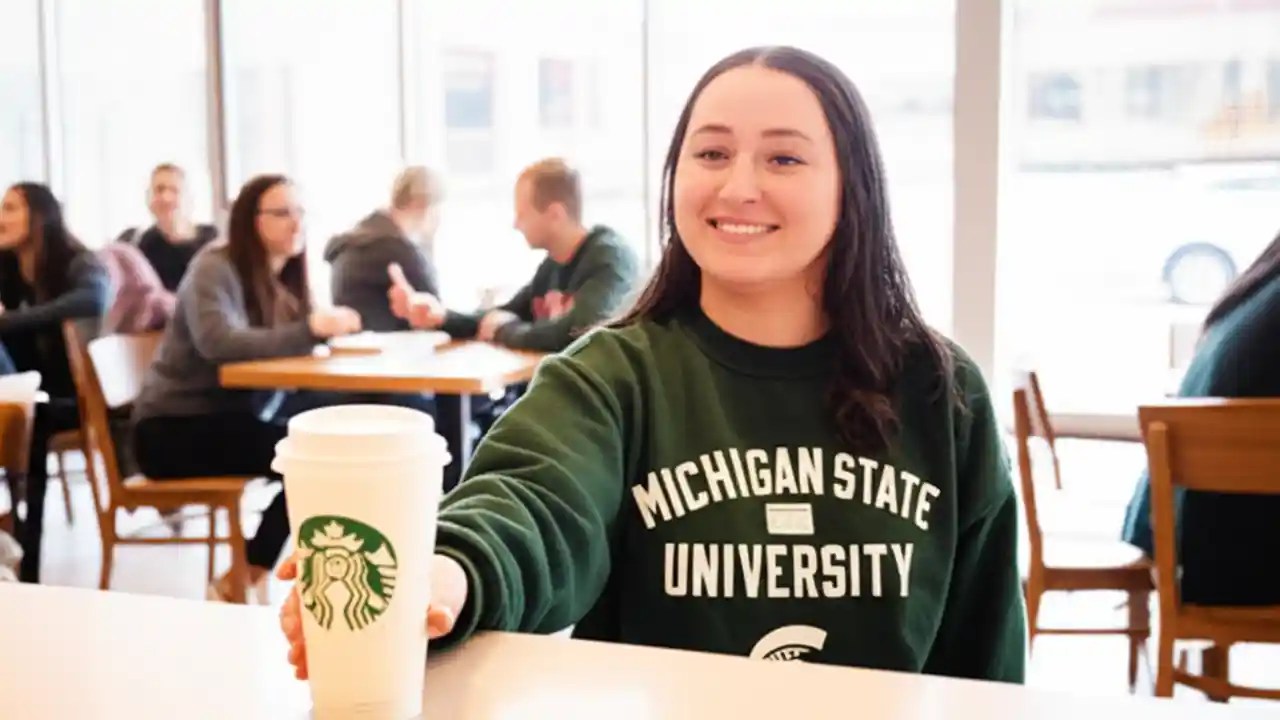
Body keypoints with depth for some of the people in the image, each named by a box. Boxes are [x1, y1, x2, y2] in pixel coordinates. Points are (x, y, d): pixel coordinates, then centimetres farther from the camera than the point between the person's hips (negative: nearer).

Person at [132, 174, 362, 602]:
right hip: (174, 427, -8)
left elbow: (293, 349, 4)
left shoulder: (286, 279, 12)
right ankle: (243, 580, -9)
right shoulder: (215, 268, -13)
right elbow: (220, 342, -30)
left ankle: (247, 577, -6)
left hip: (234, 419, 8)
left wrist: (328, 328, -17)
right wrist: (309, 329, -36)